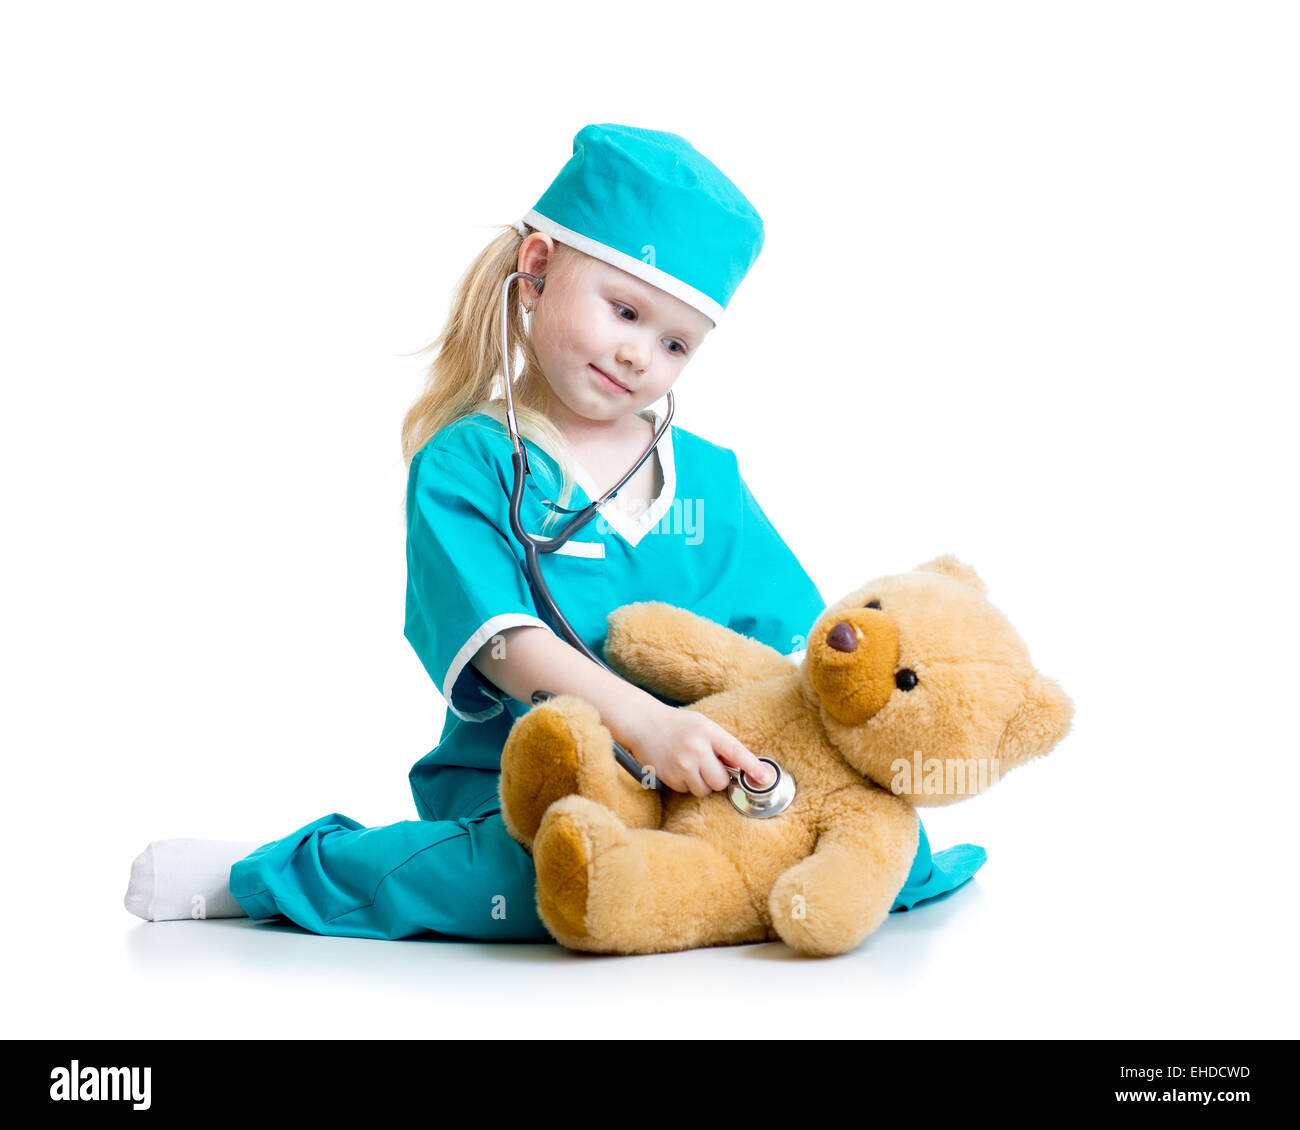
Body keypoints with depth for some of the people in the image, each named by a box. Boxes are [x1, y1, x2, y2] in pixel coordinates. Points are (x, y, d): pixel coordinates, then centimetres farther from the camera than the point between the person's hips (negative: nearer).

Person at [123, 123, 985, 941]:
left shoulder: (711, 477, 15)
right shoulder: (465, 463, -1)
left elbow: (789, 643, 13)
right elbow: (503, 641, -15)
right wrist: (643, 722, -29)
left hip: (700, 789, 4)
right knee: (553, 867, -37)